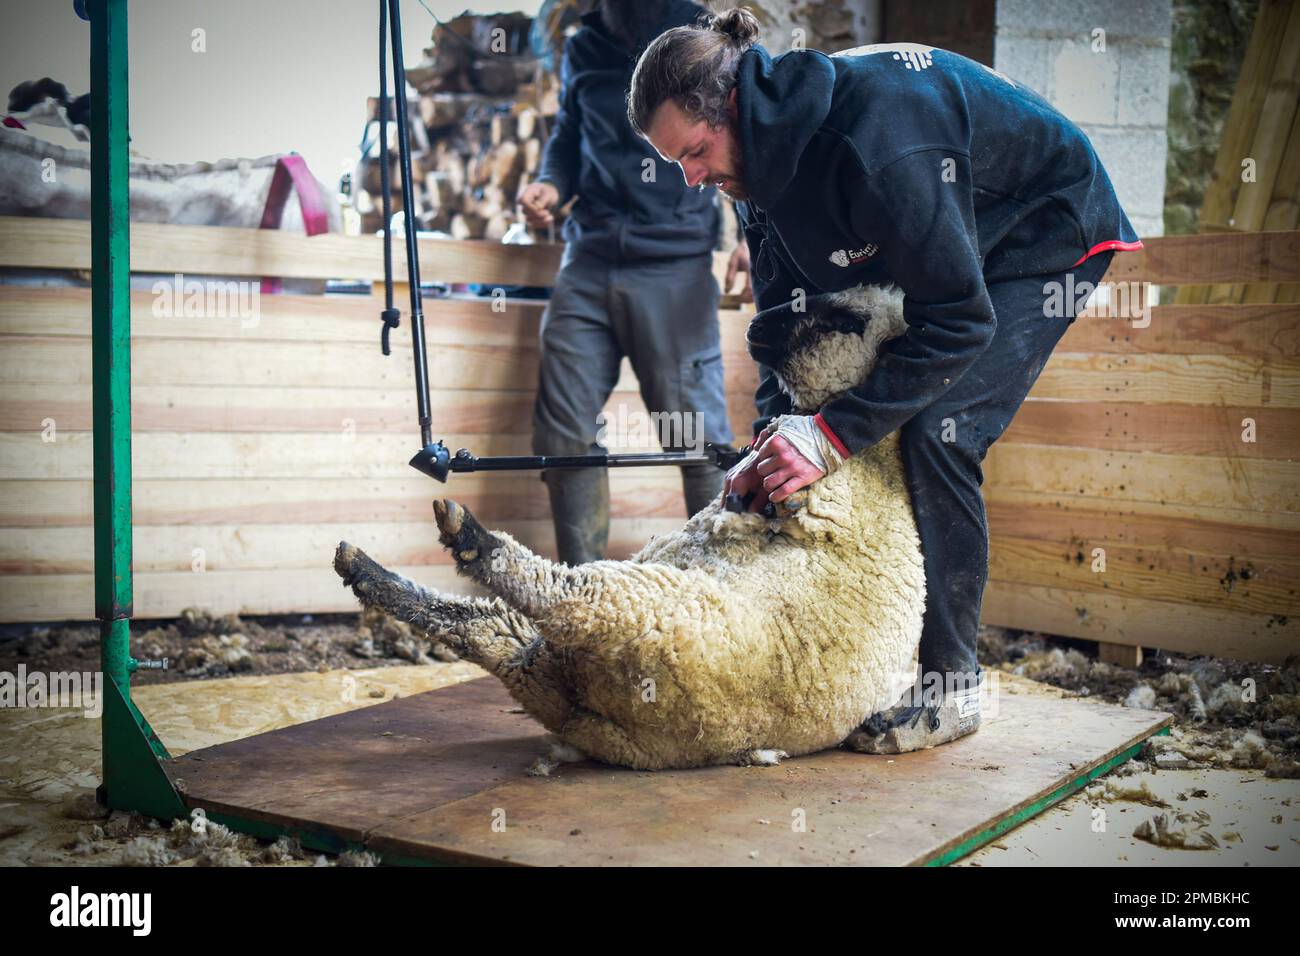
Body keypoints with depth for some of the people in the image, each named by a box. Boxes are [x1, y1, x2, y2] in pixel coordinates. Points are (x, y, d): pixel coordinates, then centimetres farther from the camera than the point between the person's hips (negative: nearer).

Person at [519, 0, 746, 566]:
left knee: (696, 434, -6)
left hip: (675, 268, -4)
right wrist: (552, 187, 4)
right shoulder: (583, 50, 14)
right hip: (589, 262, 4)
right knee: (562, 433, 0)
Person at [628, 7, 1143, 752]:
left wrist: (831, 435, -36)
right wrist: (775, 432, -19)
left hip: (1045, 237, -8)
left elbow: (959, 319, -35)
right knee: (878, 422, 1)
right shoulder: (771, 151, -11)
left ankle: (952, 685, -9)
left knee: (935, 433, -20)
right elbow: (784, 306, -5)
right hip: (938, 254, 8)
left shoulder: (869, 138, -38)